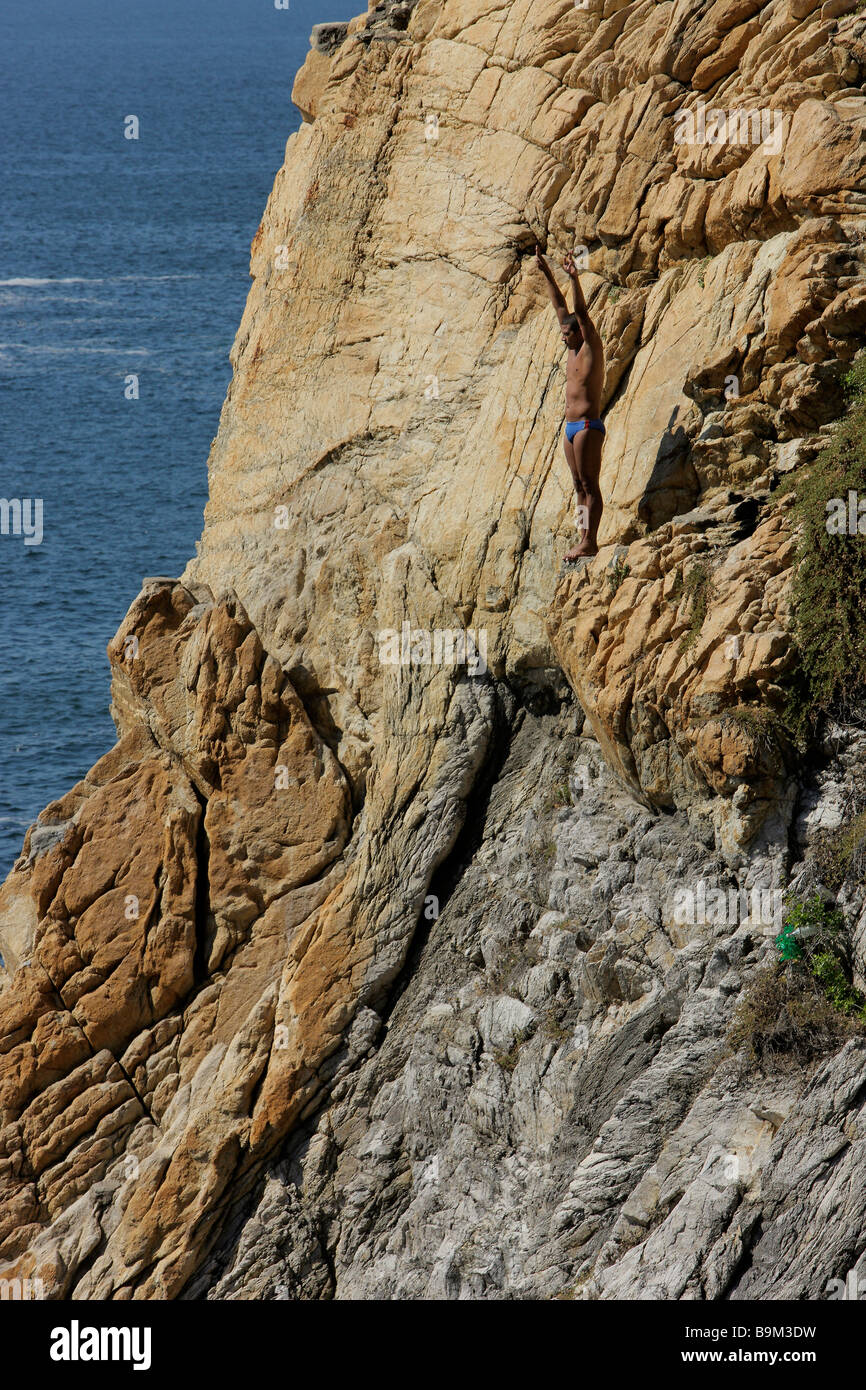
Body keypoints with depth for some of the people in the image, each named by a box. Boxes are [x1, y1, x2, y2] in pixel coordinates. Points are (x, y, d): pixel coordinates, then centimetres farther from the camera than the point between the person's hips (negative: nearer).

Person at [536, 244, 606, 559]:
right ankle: (584, 540, 4)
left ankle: (590, 541, -15)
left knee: (590, 484, -11)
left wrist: (574, 280, -23)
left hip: (588, 426, -9)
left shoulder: (592, 349, -3)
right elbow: (561, 307, 19)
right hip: (572, 427, 9)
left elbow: (582, 313, -14)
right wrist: (546, 273, 21)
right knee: (580, 485, 5)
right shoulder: (574, 350, 17)